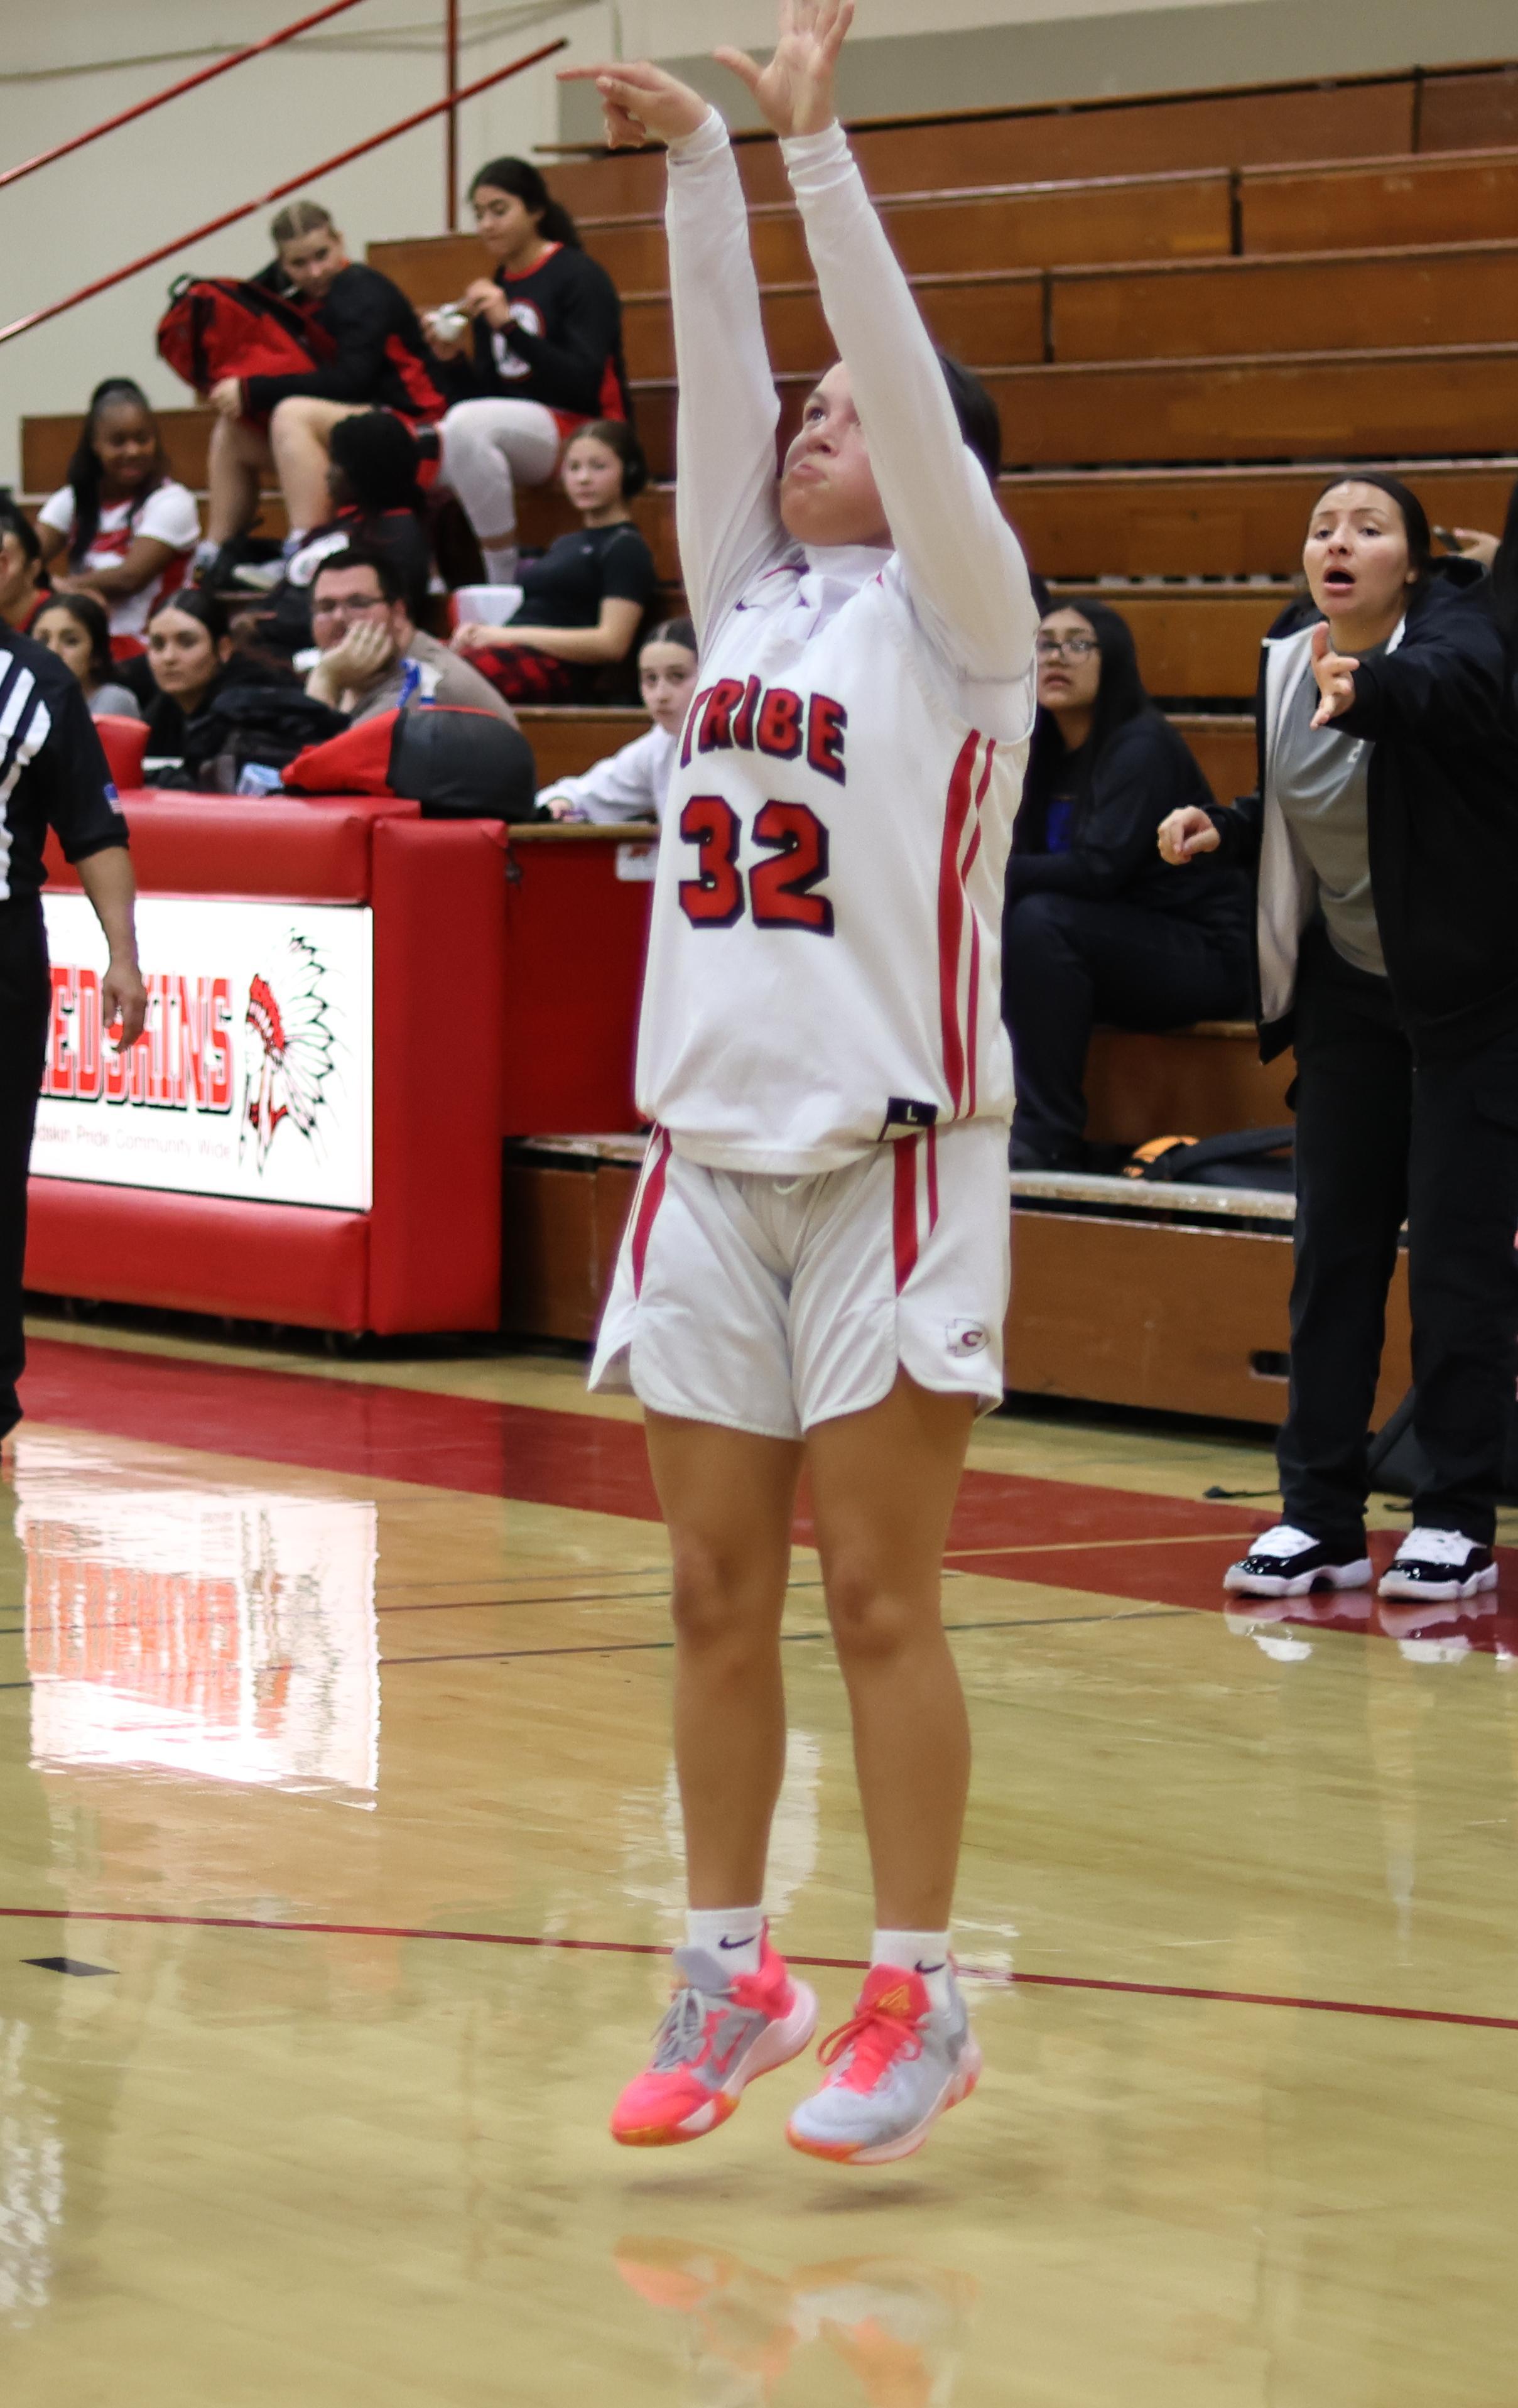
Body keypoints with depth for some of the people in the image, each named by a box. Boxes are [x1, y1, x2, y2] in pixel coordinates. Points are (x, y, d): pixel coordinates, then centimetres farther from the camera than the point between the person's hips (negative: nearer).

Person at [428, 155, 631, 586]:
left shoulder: (579, 276, -5)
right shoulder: (494, 288, 15)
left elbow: (585, 385, -16)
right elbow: (478, 396, 15)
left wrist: (510, 325, -22)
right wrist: (451, 359, -5)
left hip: (581, 432, -7)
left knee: (466, 423, -33)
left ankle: (505, 579, -27)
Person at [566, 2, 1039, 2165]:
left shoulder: (957, 612, -1)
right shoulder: (751, 594, 14)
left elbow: (901, 374, -12)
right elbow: (721, 362, 7)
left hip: (892, 1155, -5)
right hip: (711, 1148, 6)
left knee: (879, 1601, -4)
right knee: (718, 1599, 7)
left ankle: (917, 1998, 4)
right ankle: (730, 1980, 15)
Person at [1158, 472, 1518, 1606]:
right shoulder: (1286, 661, 0)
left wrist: (1366, 689, -62)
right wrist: (1219, 830, -4)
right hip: (1348, 989, 5)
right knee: (1333, 1243, 5)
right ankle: (1321, 1515, 11)